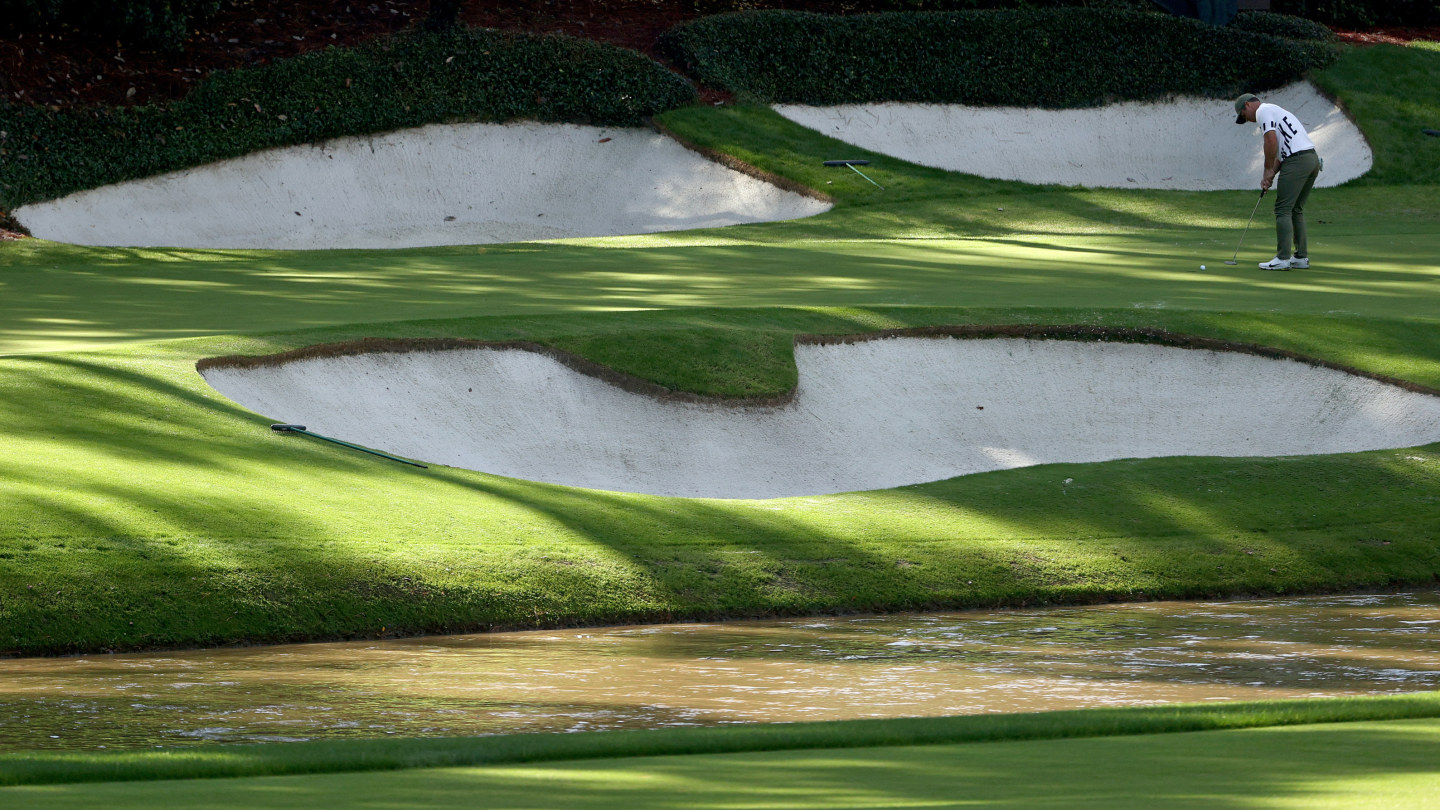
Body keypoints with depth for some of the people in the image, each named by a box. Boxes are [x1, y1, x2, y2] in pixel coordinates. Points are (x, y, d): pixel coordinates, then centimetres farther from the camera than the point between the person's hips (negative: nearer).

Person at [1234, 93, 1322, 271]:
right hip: (1312, 158, 9)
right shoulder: (1275, 110, 29)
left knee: (1283, 209, -6)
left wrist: (1268, 171, -4)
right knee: (1296, 209, 16)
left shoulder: (1263, 111, -1)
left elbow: (1271, 141, -14)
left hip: (1297, 161, -9)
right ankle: (1301, 257, 16)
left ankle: (1283, 258, -10)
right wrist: (1270, 176, 17)